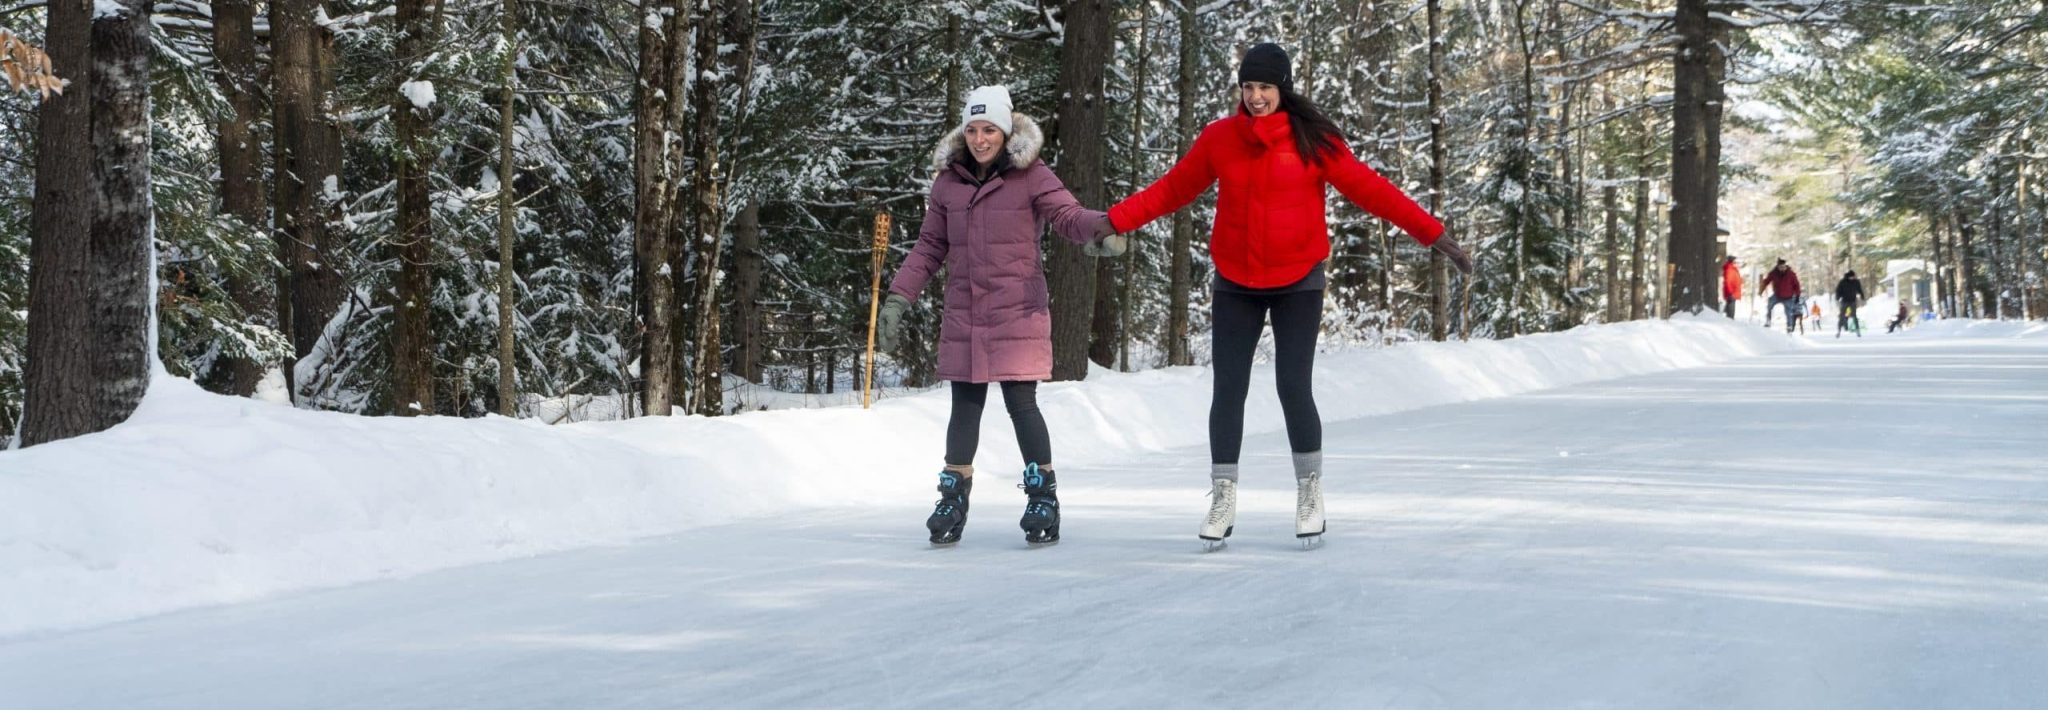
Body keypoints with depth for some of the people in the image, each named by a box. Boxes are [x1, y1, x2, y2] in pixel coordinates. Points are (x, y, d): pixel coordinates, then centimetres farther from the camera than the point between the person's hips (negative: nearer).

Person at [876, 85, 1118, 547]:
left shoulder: (1031, 177, -3)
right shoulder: (948, 181, 8)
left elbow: (1068, 216, -13)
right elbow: (929, 247, 13)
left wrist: (1100, 226, -36)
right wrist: (899, 298, 6)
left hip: (1017, 314, -4)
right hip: (964, 315, 4)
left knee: (1021, 404, -4)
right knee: (965, 408, 7)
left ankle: (1043, 497, 8)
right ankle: (953, 499, 15)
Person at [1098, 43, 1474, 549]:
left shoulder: (1313, 139, -7)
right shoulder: (1219, 138, -1)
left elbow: (1367, 188, -7)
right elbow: (1173, 189, 5)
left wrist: (1430, 232, -12)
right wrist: (1115, 221, -3)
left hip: (1298, 282, -2)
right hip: (1234, 284, 2)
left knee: (1294, 388, -7)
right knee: (1228, 390, 1)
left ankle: (1310, 495, 10)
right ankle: (1222, 499, 12)